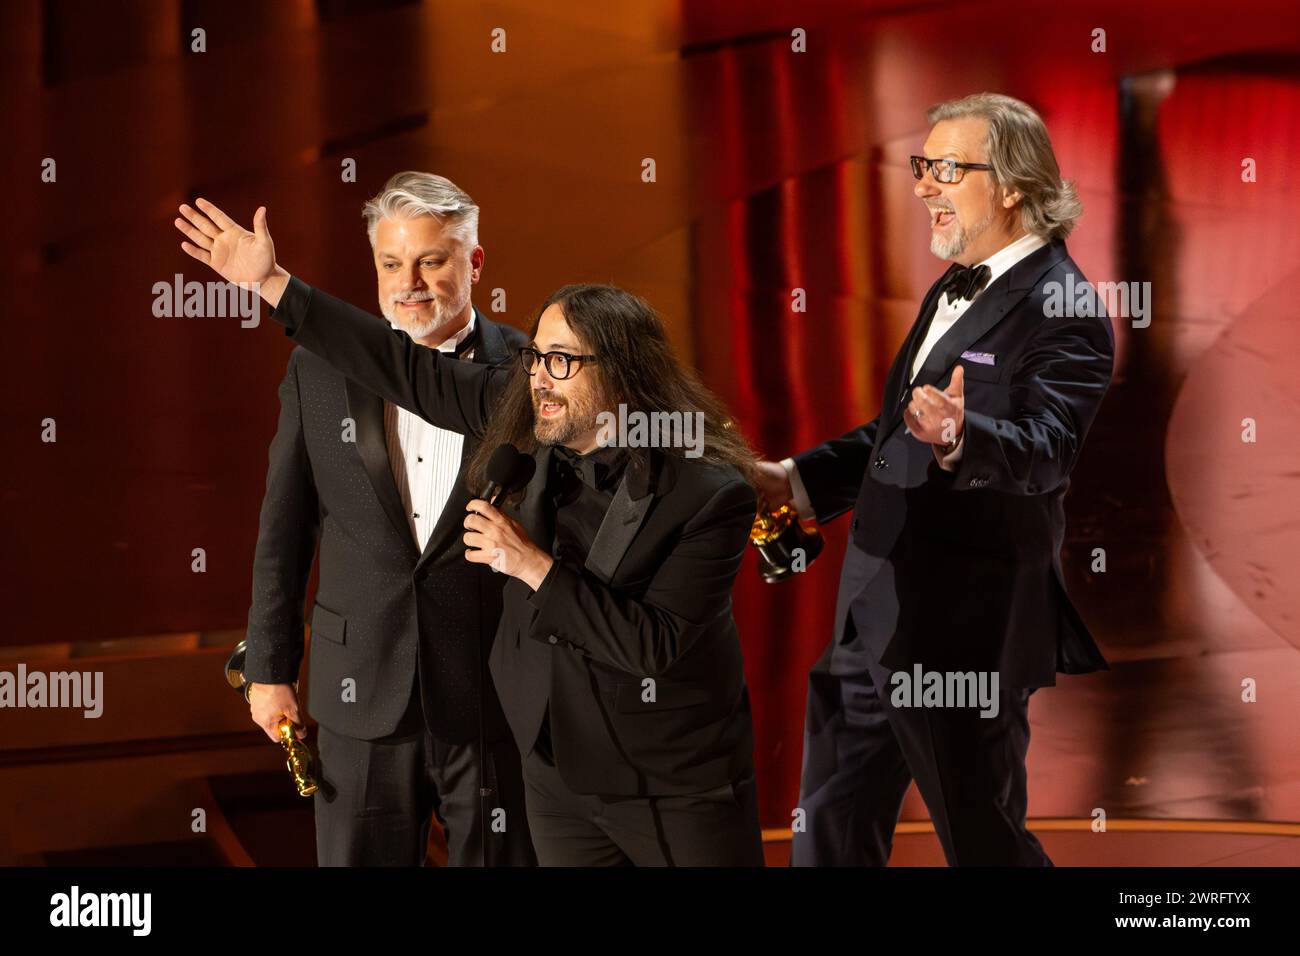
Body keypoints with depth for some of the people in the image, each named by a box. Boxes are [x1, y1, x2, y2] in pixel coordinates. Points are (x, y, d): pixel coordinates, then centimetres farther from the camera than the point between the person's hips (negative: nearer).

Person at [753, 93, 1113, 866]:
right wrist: (799, 480, 17)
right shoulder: (954, 291, 17)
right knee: (829, 833, 13)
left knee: (985, 842, 3)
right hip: (873, 620, 9)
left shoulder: (1062, 310, -14)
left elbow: (1047, 447, -29)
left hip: (966, 629, -9)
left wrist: (957, 437, -48)